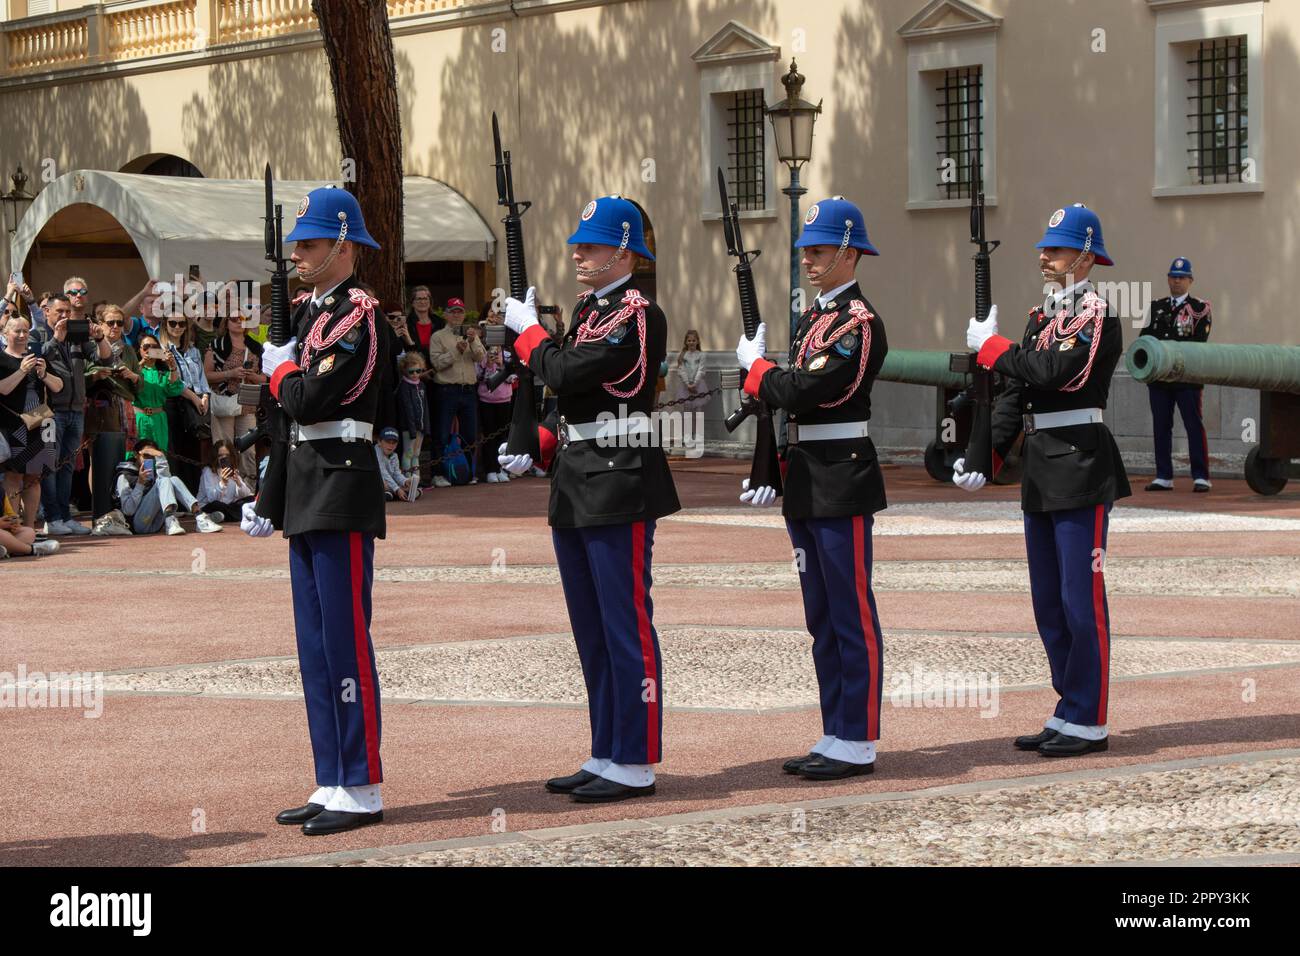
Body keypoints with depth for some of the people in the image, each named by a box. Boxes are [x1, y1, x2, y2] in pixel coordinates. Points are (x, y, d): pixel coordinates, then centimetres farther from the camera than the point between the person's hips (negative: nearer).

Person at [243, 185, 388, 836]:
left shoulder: (358, 316, -12)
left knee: (345, 642, -6)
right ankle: (332, 785, 17)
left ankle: (362, 791, 0)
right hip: (306, 498, 9)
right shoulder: (309, 311, 16)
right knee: (314, 647, 11)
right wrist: (267, 501, 19)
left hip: (342, 491, -9)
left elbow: (308, 400, -22)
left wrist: (280, 368, -1)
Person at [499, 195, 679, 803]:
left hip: (619, 485, -10)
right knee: (590, 631, 13)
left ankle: (635, 766, 1)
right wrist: (536, 448, 7)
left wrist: (526, 330, -6)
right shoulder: (587, 310, 17)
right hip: (575, 486, 10)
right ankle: (606, 756, 21)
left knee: (626, 627, -4)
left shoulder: (638, 315, -13)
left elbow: (565, 373, -22)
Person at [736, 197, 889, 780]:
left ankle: (858, 744, 2)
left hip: (842, 484, -9)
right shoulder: (811, 318, 16)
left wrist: (755, 367, -5)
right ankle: (835, 737, 19)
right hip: (805, 484, 9)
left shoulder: (860, 322, -13)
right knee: (822, 619, 12)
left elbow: (803, 392, -22)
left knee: (851, 616, -3)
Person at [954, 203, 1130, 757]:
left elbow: (1051, 373, -23)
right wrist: (986, 456, 1)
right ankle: (1069, 712, 20)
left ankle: (1087, 723, 3)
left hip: (1081, 471, -9)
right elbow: (1015, 393, 12)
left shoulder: (1098, 318, -10)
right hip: (1040, 475, 9)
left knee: (1080, 600, -4)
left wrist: (989, 347, -11)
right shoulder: (1041, 317, 16)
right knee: (1047, 602, 12)